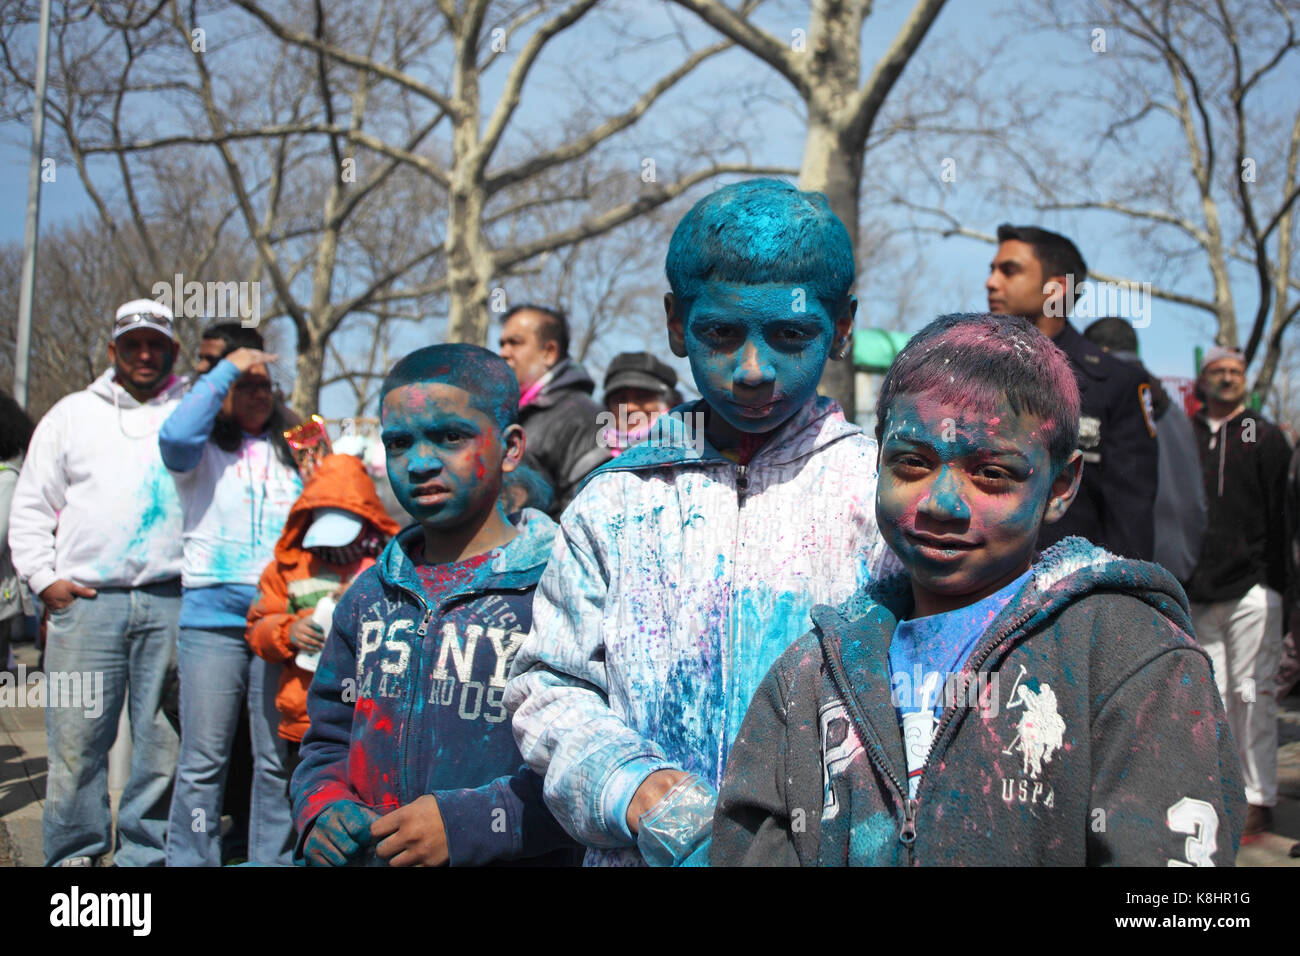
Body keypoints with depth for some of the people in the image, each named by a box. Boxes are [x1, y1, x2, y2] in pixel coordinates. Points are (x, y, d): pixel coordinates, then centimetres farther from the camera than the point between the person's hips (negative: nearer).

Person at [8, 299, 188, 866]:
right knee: (77, 737, -3)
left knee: (162, 739, 2)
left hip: (170, 603, 0)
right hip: (85, 601, 0)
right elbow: (30, 508, 16)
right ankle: (75, 853, 9)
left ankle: (145, 853, 12)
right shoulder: (73, 414, 16)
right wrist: (43, 579, 3)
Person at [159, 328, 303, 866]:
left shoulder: (292, 452, 16)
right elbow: (176, 435, -19)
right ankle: (191, 861, 8)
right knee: (203, 759, -1)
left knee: (278, 758, 7)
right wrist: (227, 368, -11)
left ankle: (274, 860, 17)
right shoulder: (205, 450, 5)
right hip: (214, 616, -3)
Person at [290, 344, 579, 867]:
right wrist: (321, 807, -4)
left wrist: (465, 824, -23)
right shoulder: (370, 595, 9)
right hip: (367, 855, 4)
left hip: (513, 859, -4)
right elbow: (328, 739, 15)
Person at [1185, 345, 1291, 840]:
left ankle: (1259, 799, 3)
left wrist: (1275, 581, -8)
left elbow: (1279, 515, 0)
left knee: (1253, 693, -3)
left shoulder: (1264, 436, 5)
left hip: (1252, 590, -3)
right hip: (1197, 591, 3)